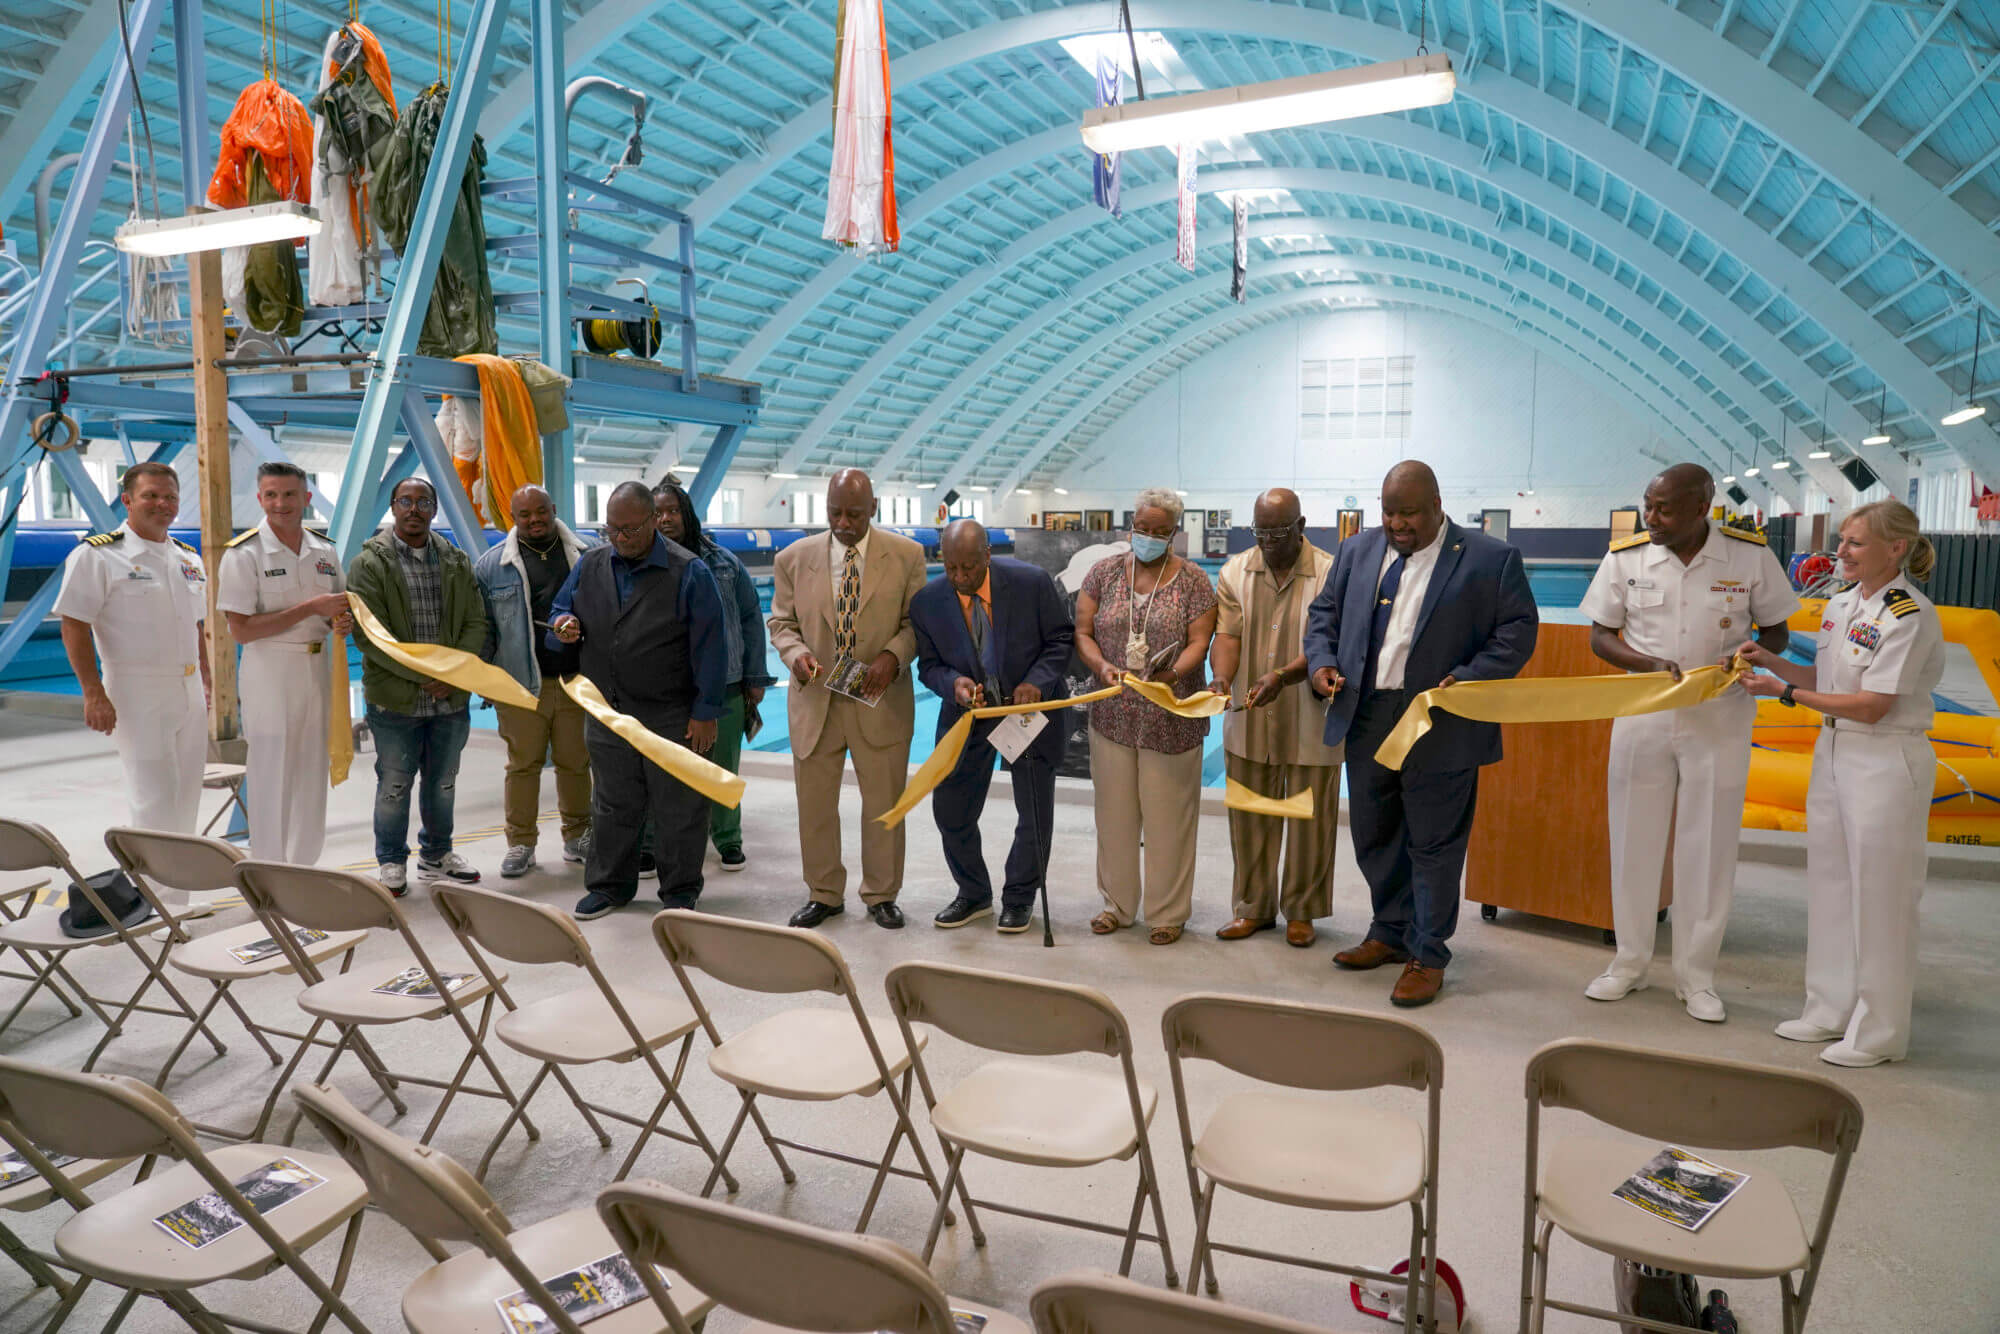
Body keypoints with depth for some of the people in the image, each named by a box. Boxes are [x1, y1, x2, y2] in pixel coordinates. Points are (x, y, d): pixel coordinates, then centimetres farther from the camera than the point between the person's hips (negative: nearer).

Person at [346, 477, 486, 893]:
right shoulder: (369, 564, -5)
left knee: (443, 784, 16)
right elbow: (369, 634, -12)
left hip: (451, 699, 4)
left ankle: (436, 854, 33)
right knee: (394, 786, 7)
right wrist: (423, 675, -18)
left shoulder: (457, 562, 8)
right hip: (396, 701, -4)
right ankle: (391, 863, 23)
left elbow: (475, 623, 6)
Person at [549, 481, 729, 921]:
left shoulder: (688, 572, -9)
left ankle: (680, 892, 20)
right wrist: (563, 626, -9)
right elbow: (559, 610, 17)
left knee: (679, 809, 6)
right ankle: (609, 885, 30)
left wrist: (706, 712, -12)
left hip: (671, 717, -4)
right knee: (612, 806, 15)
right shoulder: (589, 565, 5)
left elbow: (709, 648, -10)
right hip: (607, 713, 4)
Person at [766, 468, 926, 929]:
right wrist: (795, 654, -13)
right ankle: (823, 894, 28)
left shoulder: (906, 555, -3)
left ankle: (881, 895, 27)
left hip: (880, 701, -1)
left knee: (884, 804, 9)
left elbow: (917, 621, 0)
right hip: (815, 701, 1)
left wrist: (892, 655, -18)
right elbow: (781, 622, 8)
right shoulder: (794, 558, 0)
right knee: (814, 804, 10)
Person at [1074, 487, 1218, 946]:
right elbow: (1082, 632, 5)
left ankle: (1168, 912, 17)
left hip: (1171, 718, -2)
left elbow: (1198, 643, -6)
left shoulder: (1192, 580, 0)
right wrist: (1102, 667, -15)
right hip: (1113, 715, 2)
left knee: (1167, 817, 3)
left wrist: (1170, 673, -25)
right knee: (1114, 813, 9)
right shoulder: (1104, 572, 6)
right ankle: (1117, 904, 25)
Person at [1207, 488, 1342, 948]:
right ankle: (1252, 907, 28)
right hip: (1248, 721, 3)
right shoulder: (1235, 572, 3)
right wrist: (1222, 677, -24)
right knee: (1250, 818, 12)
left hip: (1310, 724, -3)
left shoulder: (1330, 574, -7)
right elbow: (1228, 635, -4)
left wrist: (1282, 676, -30)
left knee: (1308, 819, 8)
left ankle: (1301, 911, 25)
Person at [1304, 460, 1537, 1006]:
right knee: (1373, 838, 16)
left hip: (1441, 726, -5)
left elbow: (1518, 629, -4)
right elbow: (1324, 612, 17)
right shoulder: (1357, 551, 10)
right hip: (1366, 720, 5)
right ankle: (1390, 934, 34)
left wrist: (1469, 679, -17)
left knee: (1434, 845, 4)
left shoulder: (1491, 559, -3)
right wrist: (1322, 660, -2)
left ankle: (1427, 957, 17)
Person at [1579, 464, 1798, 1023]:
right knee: (1634, 841, 8)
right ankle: (1630, 961, 25)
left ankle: (1695, 975, 20)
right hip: (1643, 713, 1)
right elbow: (1600, 636, 1)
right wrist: (1651, 664, -17)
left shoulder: (1750, 554, -8)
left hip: (1719, 718, -1)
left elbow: (1776, 632, 4)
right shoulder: (1625, 556, -6)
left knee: (1709, 848, 6)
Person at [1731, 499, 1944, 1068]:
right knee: (1830, 886, 14)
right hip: (1834, 753, 8)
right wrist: (1771, 660, 0)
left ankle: (1879, 1032, 15)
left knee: (1879, 895, 2)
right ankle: (1832, 1011, 27)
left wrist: (1784, 692, -17)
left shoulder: (1910, 616, -16)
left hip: (1885, 764, -8)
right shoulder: (1840, 603, 8)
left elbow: (1872, 705, -19)